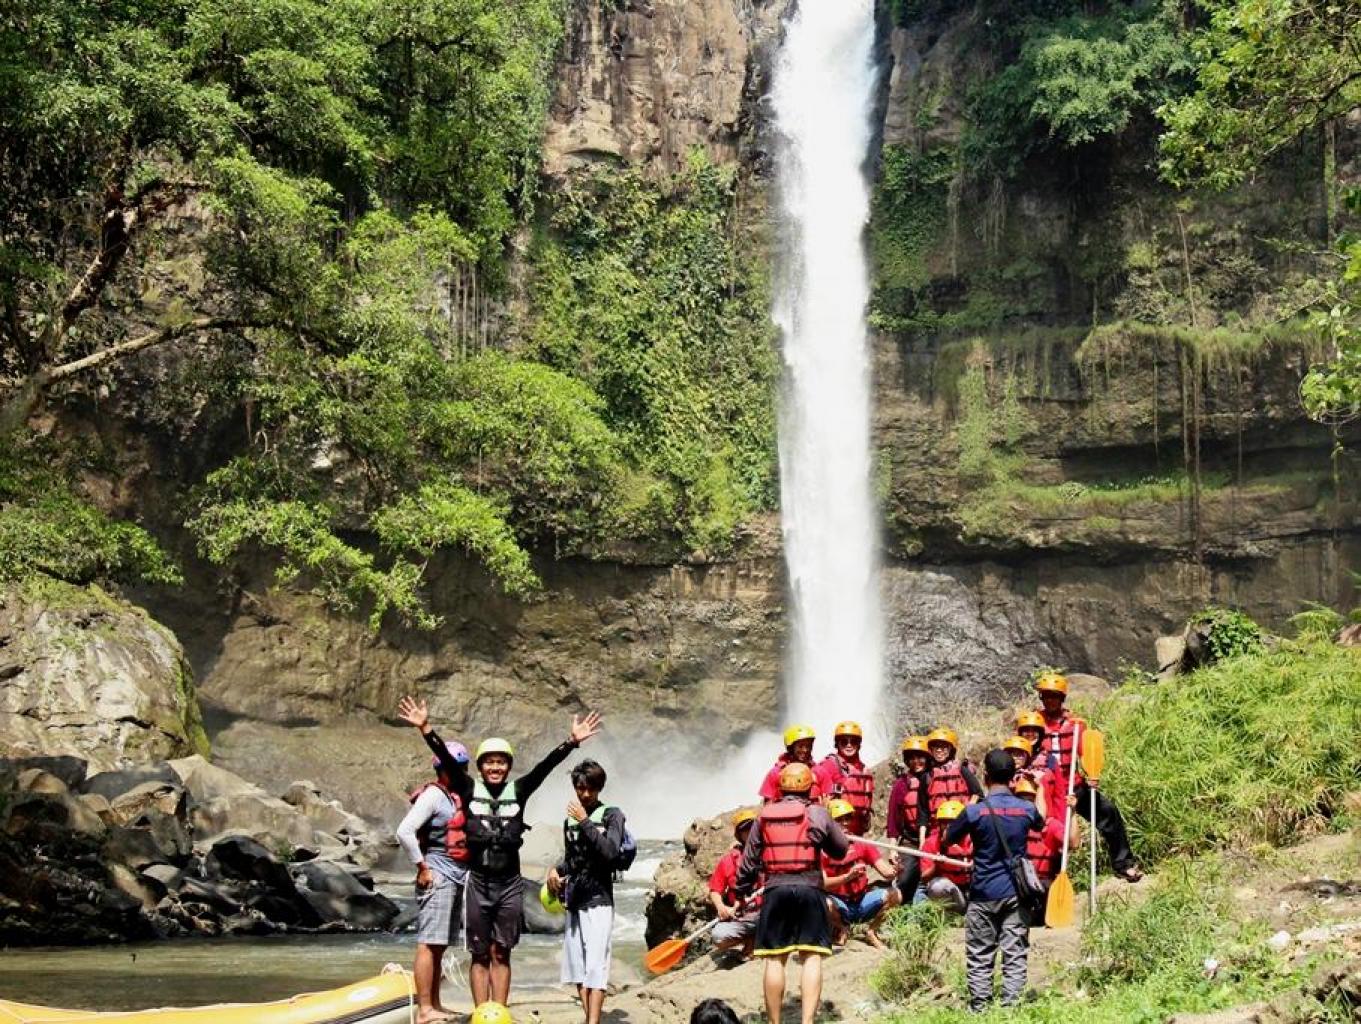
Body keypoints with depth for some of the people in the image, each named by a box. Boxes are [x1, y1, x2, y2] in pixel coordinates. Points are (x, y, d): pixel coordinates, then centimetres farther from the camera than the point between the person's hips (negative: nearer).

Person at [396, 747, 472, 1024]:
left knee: (440, 946, 12)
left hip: (458, 877, 9)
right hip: (438, 877, -9)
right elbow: (404, 832, -19)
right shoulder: (433, 795, -10)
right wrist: (422, 868, -14)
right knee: (429, 943, -10)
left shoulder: (460, 796, 15)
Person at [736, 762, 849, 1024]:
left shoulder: (763, 816, 8)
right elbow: (841, 848, 12)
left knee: (775, 959, 5)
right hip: (809, 888, -2)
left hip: (775, 890, 2)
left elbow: (749, 860, 11)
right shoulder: (817, 814, 1)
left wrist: (741, 893, 22)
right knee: (812, 956, -2)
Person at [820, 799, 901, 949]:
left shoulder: (862, 845, 0)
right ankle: (841, 928, 0)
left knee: (894, 894, -22)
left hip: (862, 902, 3)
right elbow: (821, 884, -21)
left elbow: (886, 872, -8)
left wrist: (892, 872, -33)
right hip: (839, 905, -3)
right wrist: (848, 876, -35)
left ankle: (870, 930, 5)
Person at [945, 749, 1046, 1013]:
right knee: (1015, 957, 4)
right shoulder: (1027, 809, -2)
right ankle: (1010, 1009, 0)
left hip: (984, 893, -2)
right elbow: (1041, 824, 24)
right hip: (1016, 892, 2)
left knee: (980, 959, 5)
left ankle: (978, 1011, 5)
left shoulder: (974, 811, -12)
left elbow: (948, 840, 3)